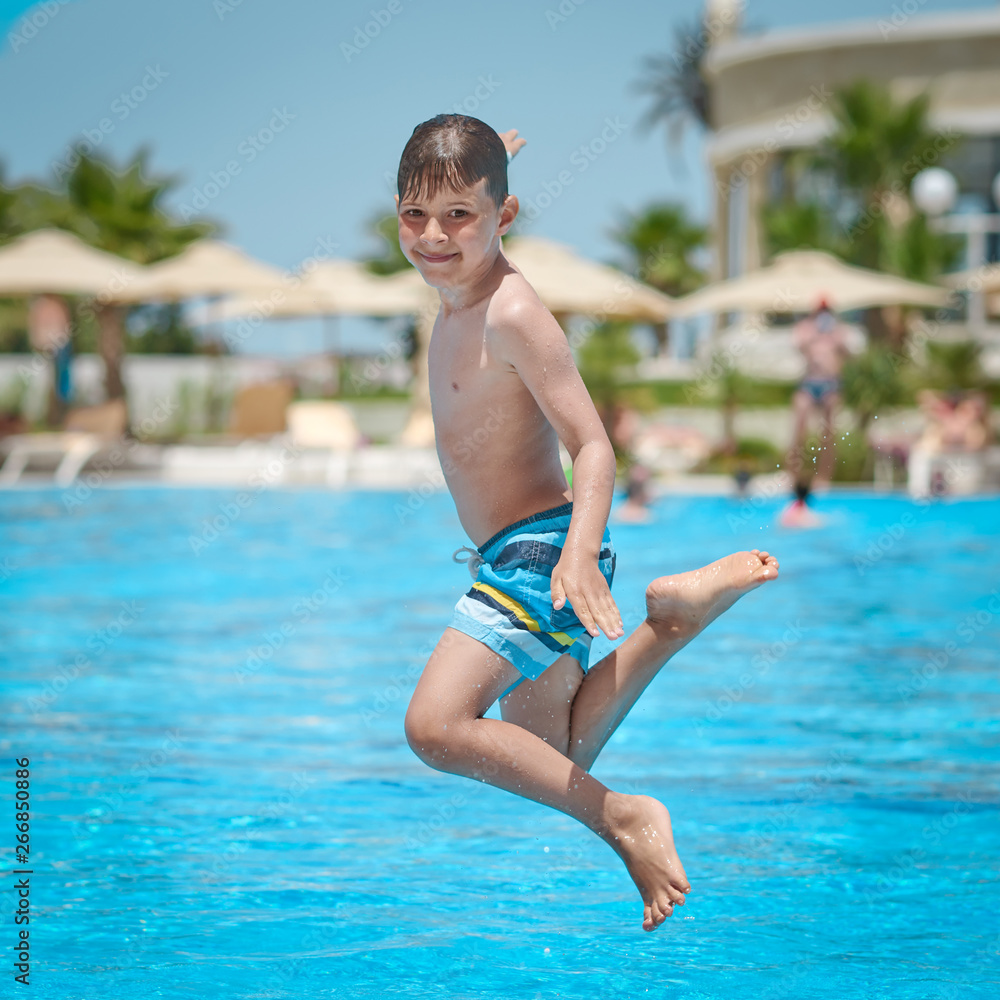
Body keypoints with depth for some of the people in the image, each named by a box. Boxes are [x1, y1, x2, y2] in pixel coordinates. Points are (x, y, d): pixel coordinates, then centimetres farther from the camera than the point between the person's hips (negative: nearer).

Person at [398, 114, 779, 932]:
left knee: (435, 725, -25)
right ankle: (671, 615, 18)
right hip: (514, 563, 10)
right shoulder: (456, 302, 6)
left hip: (536, 556, -10)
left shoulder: (512, 313, -20)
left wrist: (580, 555, -38)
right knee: (552, 762, 21)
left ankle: (623, 819, -17)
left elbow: (594, 446, -27)